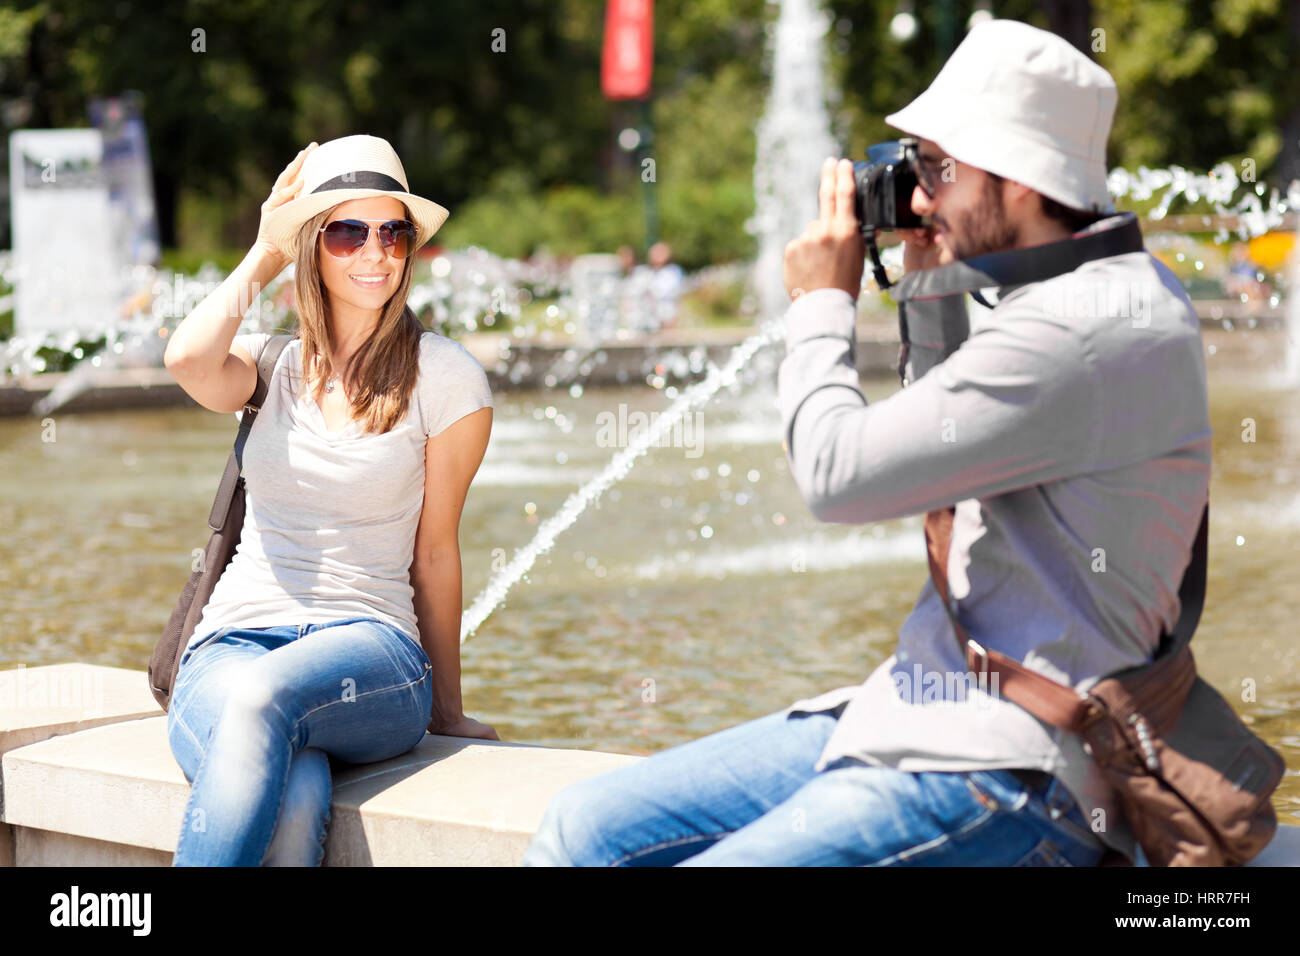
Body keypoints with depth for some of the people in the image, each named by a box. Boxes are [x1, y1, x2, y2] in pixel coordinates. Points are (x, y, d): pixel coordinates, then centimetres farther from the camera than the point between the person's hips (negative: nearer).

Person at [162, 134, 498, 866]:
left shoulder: (444, 378, 6)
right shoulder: (273, 366, 14)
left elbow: (435, 551, 10)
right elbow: (189, 358, -11)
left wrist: (447, 711, 16)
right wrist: (264, 257, 6)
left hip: (369, 644, -1)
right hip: (233, 643, 1)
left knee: (261, 695, -39)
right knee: (290, 804, -35)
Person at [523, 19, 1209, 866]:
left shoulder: (1093, 327, -18)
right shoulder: (1066, 302, 15)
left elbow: (838, 472, -16)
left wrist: (823, 303, 1)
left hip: (1009, 776, -10)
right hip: (911, 717, 10)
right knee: (584, 829, 2)